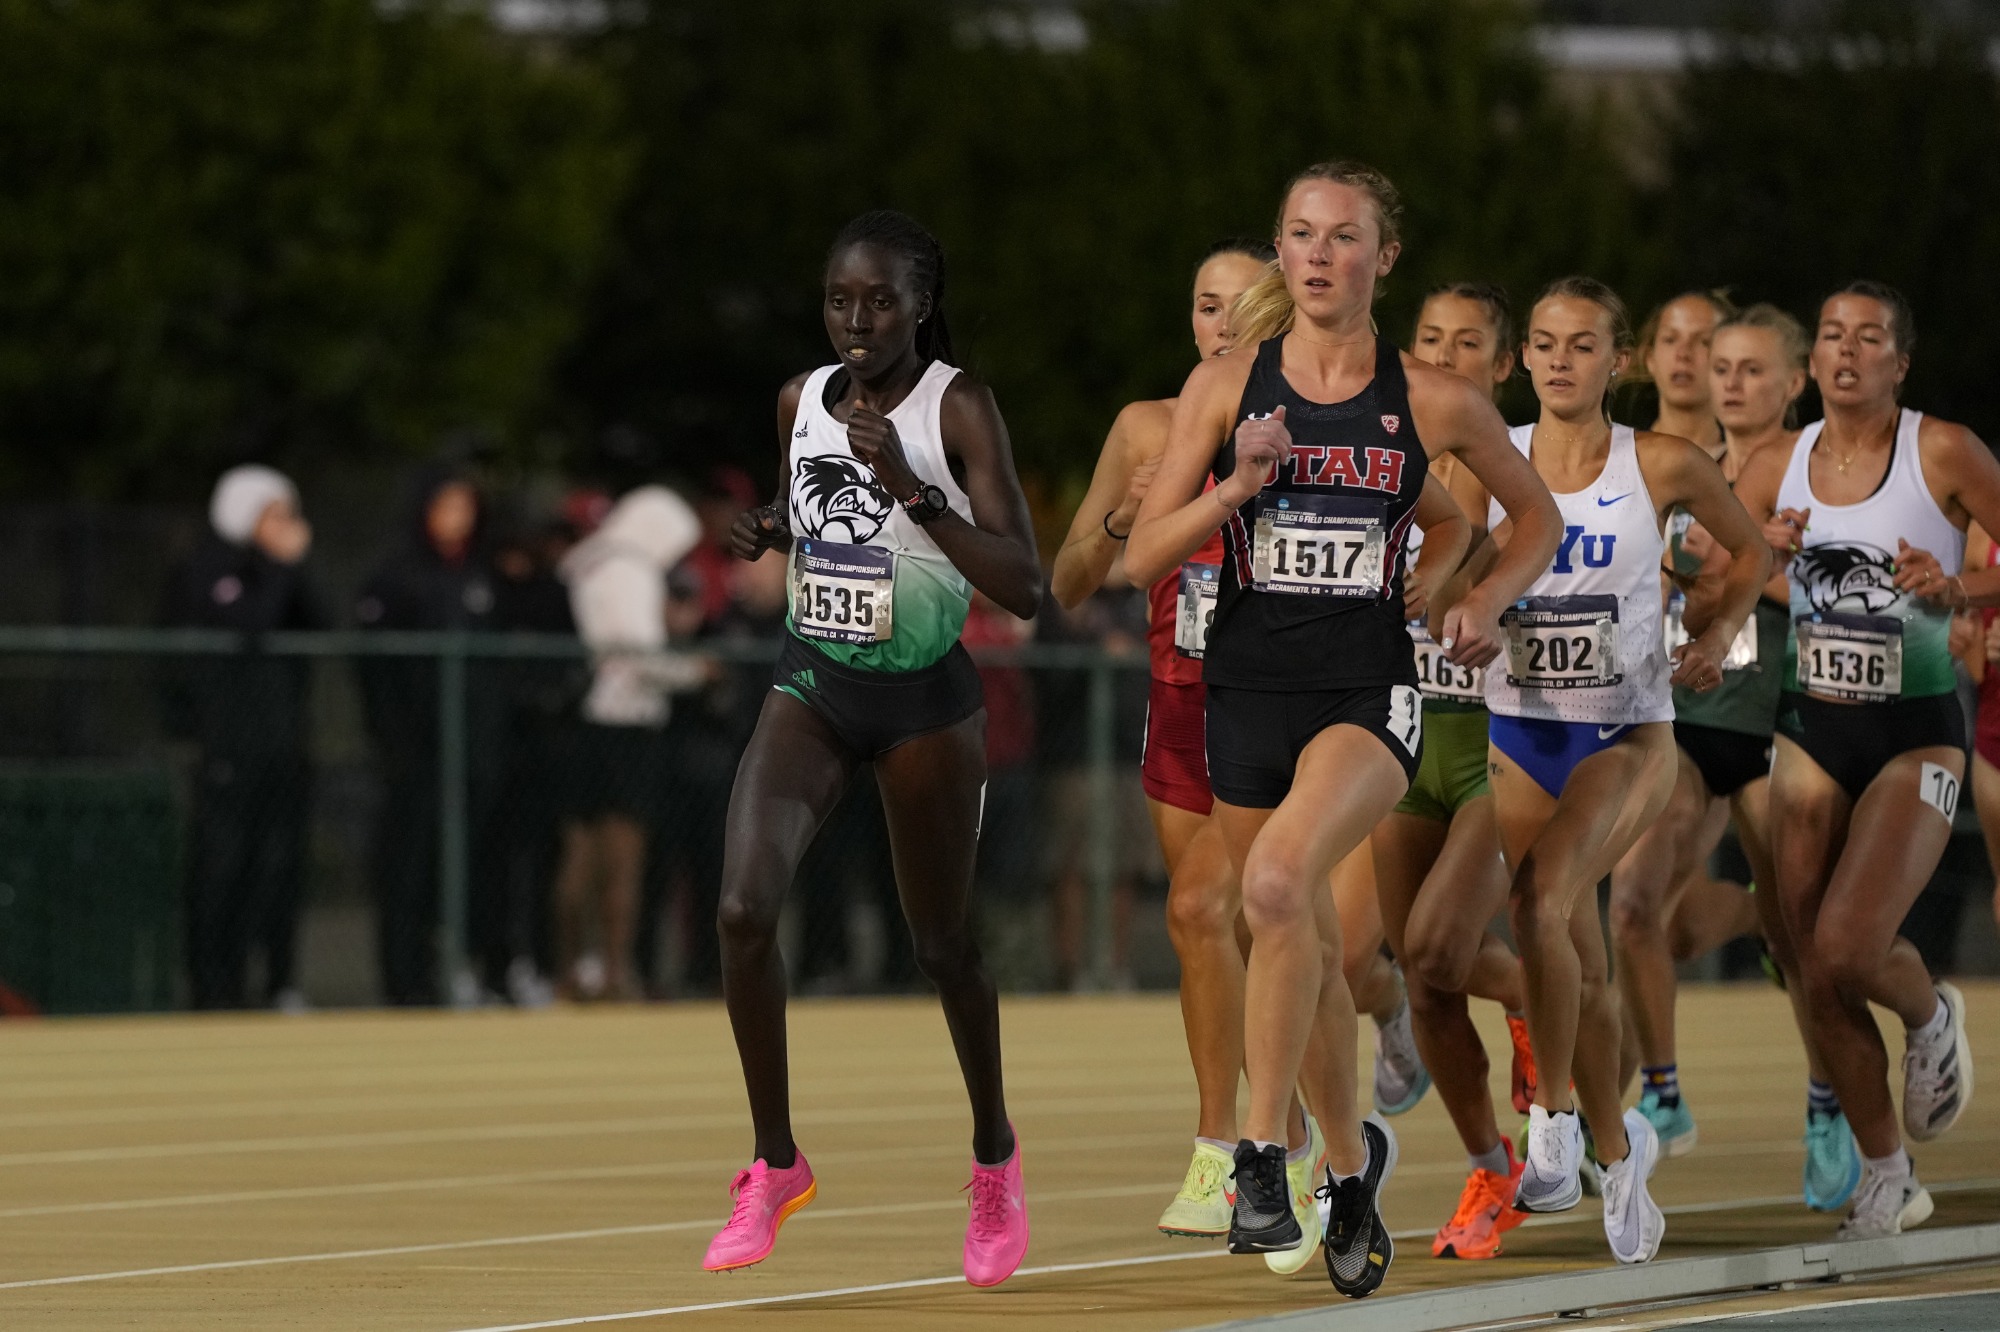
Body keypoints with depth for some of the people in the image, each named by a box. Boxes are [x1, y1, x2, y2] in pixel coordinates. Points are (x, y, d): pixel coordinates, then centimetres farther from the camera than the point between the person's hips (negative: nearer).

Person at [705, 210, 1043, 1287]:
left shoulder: (958, 409, -13)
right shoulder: (800, 401, 2)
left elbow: (1023, 586, -20)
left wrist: (910, 488, -30)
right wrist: (768, 530, 0)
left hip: (924, 701, -3)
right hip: (812, 684, 4)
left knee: (942, 944, 10)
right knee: (744, 907, -17)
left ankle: (994, 1155, 36)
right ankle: (775, 1166, -3)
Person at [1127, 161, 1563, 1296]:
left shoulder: (1434, 402, -1)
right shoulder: (1226, 387, 1)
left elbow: (1539, 516, 15)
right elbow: (1143, 557, 0)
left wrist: (1487, 603, -1)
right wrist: (1238, 485, -15)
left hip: (1368, 692, -3)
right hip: (1250, 690, 3)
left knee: (1279, 882, -30)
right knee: (1310, 950, 14)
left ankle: (1264, 1152, -23)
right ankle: (1354, 1158, 38)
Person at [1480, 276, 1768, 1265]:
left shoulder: (1661, 466, -4)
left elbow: (1751, 551, 12)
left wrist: (1717, 634, 0)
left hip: (1625, 736, -3)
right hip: (1515, 733, 3)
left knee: (1543, 907, -27)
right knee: (1578, 964, 10)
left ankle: (1554, 1115, -12)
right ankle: (1618, 1150, 33)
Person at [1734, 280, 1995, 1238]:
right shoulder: (1779, 468, 3)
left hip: (1914, 735, -4)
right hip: (1811, 729, 4)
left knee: (1847, 948, -21)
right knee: (1819, 978, 3)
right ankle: (1888, 1183, 19)